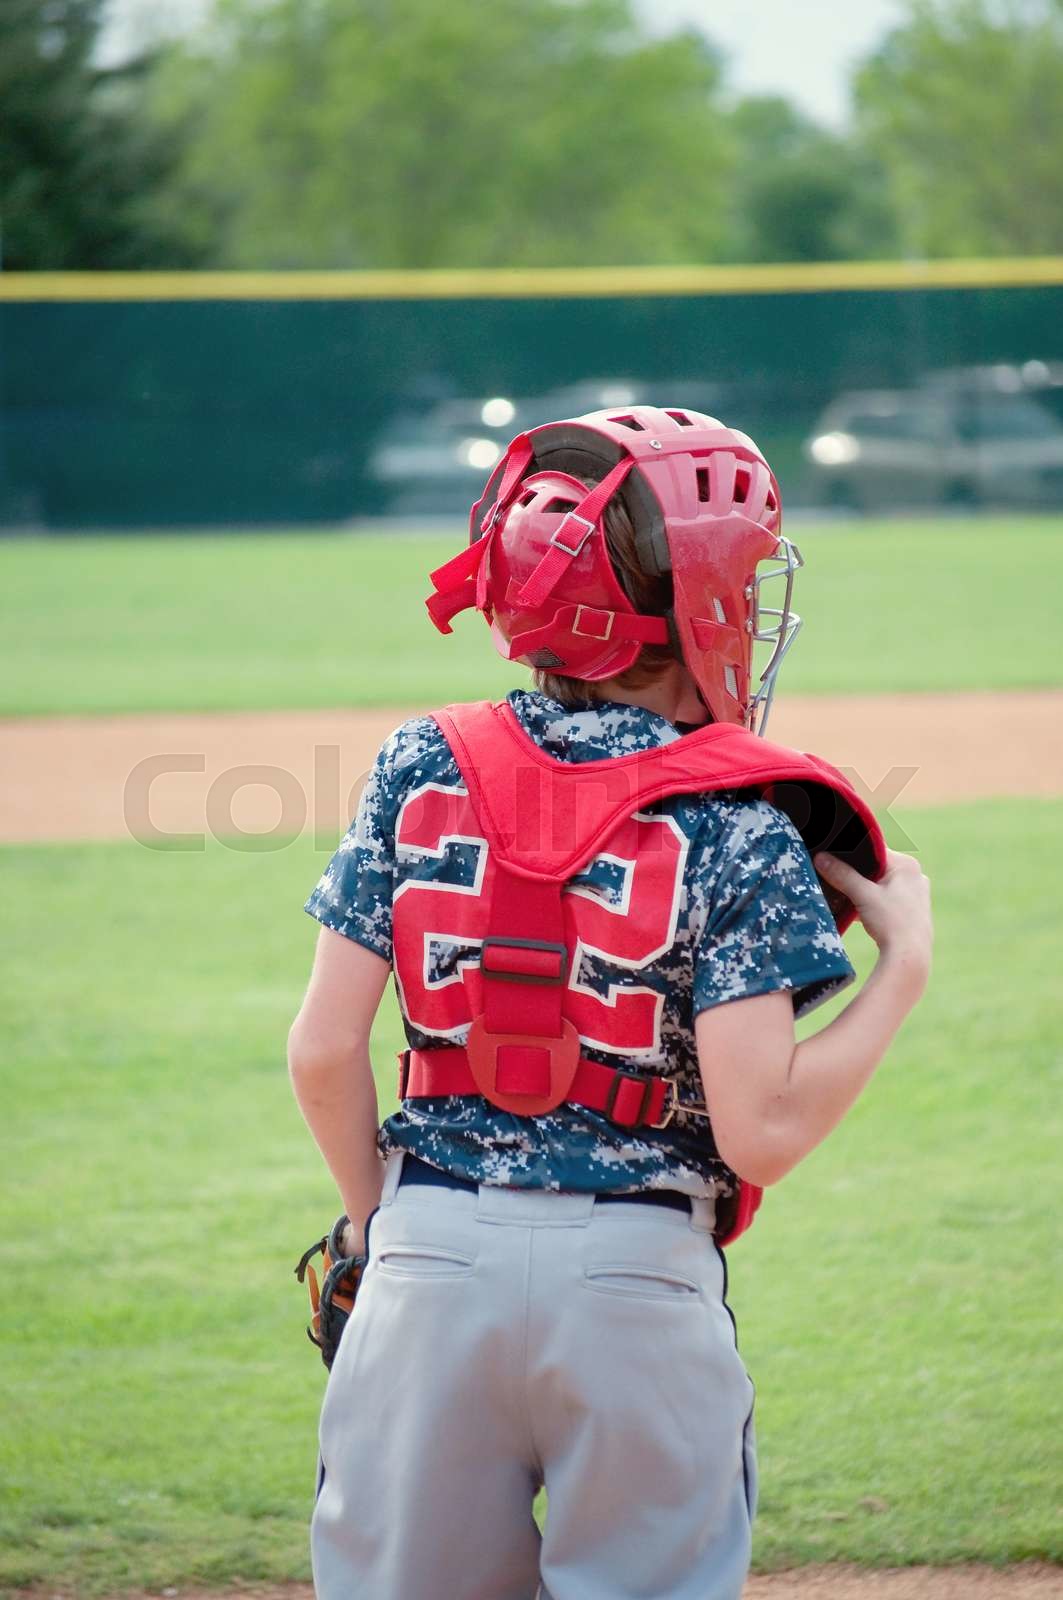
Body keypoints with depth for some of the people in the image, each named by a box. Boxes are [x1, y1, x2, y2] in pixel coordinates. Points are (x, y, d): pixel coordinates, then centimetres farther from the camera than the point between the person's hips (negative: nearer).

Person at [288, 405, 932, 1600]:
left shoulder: (425, 769, 2)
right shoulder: (739, 830, -7)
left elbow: (325, 1051, 1)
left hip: (430, 1263, 3)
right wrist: (904, 967, -2)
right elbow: (760, 1131, -13)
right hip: (639, 1278, -3)